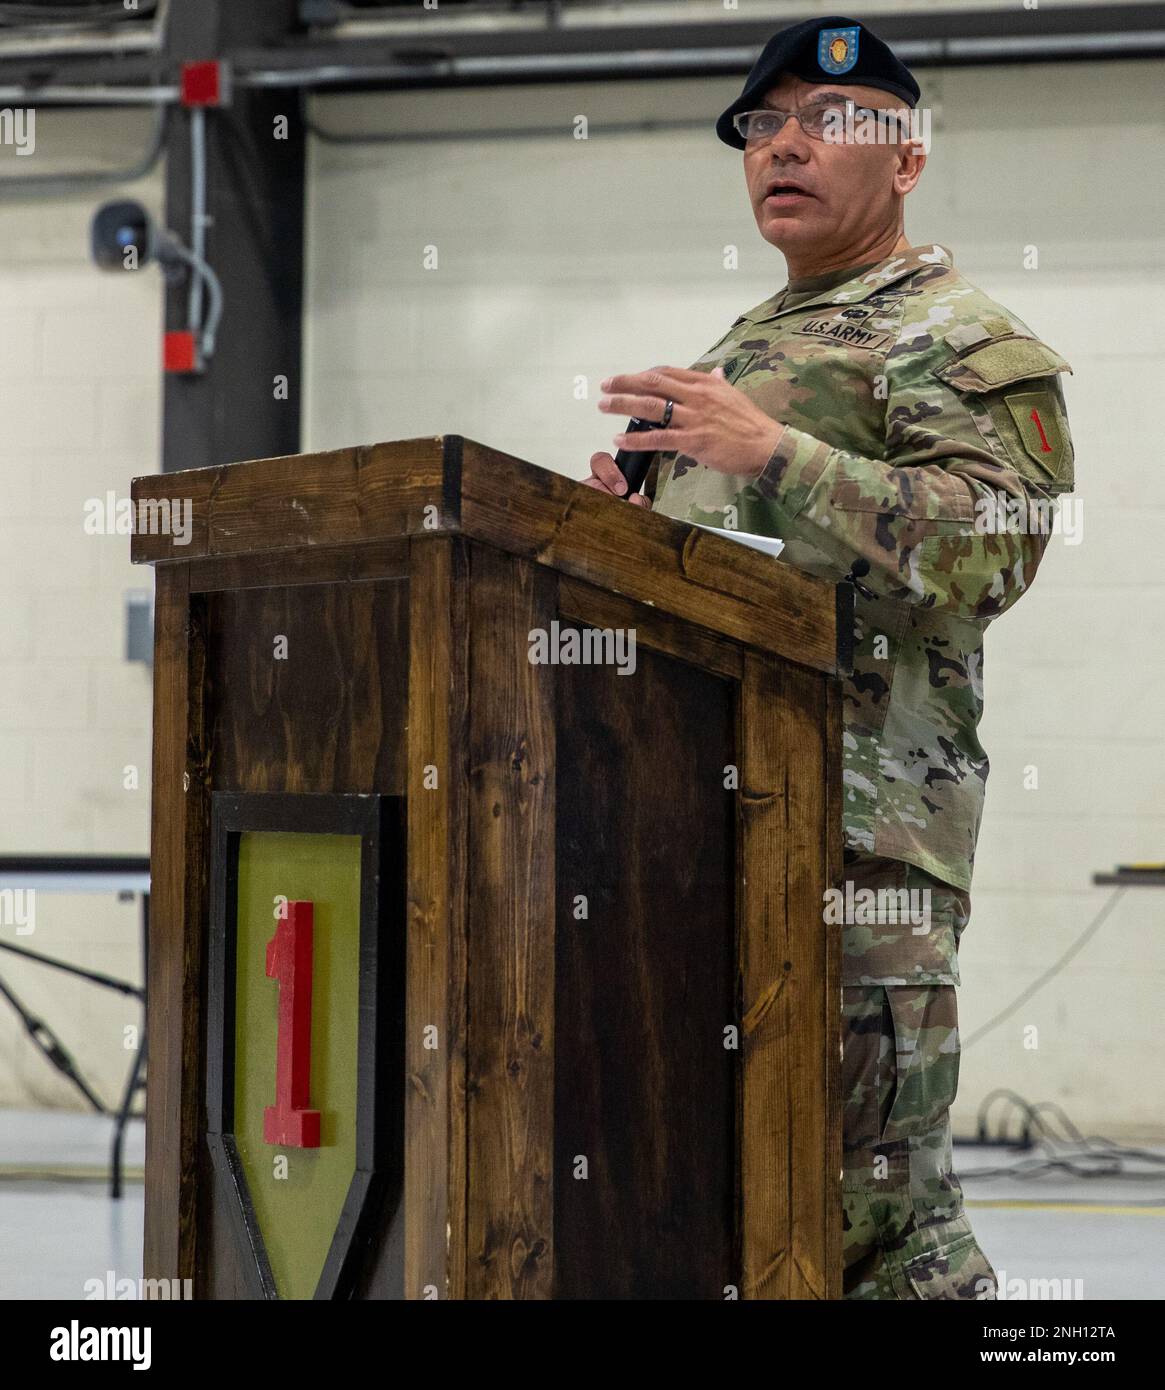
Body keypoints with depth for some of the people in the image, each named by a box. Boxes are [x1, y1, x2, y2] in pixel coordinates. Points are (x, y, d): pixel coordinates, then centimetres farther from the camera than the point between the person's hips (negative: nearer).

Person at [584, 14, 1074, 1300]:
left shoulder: (958, 341, -1)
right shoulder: (741, 349, 26)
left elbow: (989, 550, -17)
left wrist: (773, 455, -22)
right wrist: (629, 514, 12)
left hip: (859, 821, -8)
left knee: (869, 1192, -10)